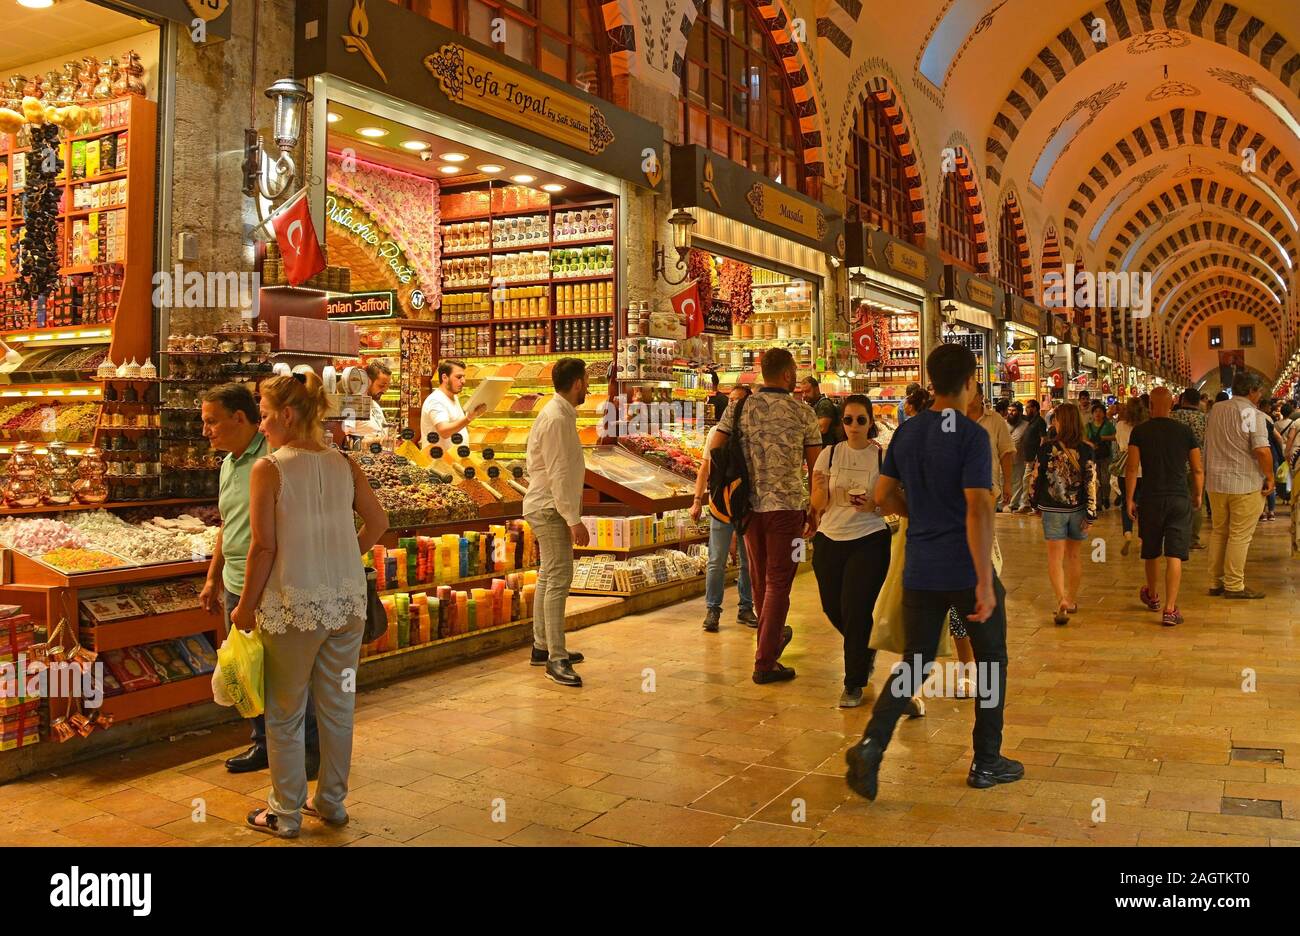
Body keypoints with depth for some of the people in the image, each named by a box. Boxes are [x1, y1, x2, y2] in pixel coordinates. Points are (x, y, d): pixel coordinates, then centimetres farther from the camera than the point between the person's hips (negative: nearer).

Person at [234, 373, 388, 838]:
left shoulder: (269, 468, -13)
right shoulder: (343, 463, 1)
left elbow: (264, 546, -14)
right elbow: (378, 523, 5)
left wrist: (246, 606, -4)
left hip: (294, 605, -5)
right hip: (347, 602, 5)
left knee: (285, 713, 12)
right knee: (338, 707, 17)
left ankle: (286, 813, 24)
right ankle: (332, 801, 31)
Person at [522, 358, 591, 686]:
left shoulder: (560, 414, 13)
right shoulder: (557, 419, -18)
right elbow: (559, 474, -23)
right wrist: (574, 520, -23)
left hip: (549, 508, 11)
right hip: (551, 509, -11)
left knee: (548, 577, 16)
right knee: (558, 580, -11)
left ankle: (542, 647, 26)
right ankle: (556, 659, -10)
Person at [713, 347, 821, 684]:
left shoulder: (739, 407, 3)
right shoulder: (804, 413, -2)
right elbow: (816, 468, 1)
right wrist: (815, 511, 9)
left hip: (749, 505, 4)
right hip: (787, 505, -4)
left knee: (759, 578, 20)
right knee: (778, 583, 2)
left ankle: (772, 638, 41)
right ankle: (765, 662, 1)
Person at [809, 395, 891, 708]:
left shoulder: (883, 457, -3)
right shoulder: (829, 454, 3)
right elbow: (818, 504, 1)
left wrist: (873, 505, -21)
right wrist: (822, 490, -21)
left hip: (870, 540, -3)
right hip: (830, 540, 3)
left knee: (855, 609, -8)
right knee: (833, 608, 8)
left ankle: (854, 684, 9)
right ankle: (865, 649, 41)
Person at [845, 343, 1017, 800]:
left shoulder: (906, 432, 5)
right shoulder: (971, 436, -14)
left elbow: (884, 496, 10)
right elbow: (977, 510, -21)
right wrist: (985, 581, -20)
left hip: (920, 570, 5)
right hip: (967, 570, -5)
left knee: (914, 664, 12)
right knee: (991, 659, 15)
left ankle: (872, 743, -7)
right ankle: (986, 761, 23)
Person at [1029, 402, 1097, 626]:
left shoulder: (1047, 447, -11)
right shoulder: (1086, 450, -7)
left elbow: (1035, 476, -3)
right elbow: (1091, 482, -9)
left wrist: (1035, 500, 13)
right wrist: (1092, 512, -5)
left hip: (1053, 509, -3)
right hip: (1078, 509, 3)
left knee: (1055, 557, 0)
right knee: (1075, 556, 17)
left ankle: (1062, 602, -17)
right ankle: (1072, 601, 30)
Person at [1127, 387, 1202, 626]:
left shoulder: (1140, 431, -3)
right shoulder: (1185, 431, 0)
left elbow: (1132, 469, -6)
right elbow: (1197, 470, 3)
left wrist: (1129, 500, 1)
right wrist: (1197, 495, 19)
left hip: (1151, 499, 1)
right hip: (1180, 499, 0)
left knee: (1151, 552, 18)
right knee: (1174, 555, -2)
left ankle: (1152, 597, 38)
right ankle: (1170, 610, -8)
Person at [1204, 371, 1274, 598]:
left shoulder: (1215, 410, 8)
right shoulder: (1253, 413, -13)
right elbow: (1262, 450, -21)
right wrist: (1270, 477, -10)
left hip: (1216, 482, 6)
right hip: (1245, 484, -6)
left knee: (1218, 533, 14)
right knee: (1240, 536, 1)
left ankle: (1216, 582, 19)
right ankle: (1234, 586, 5)